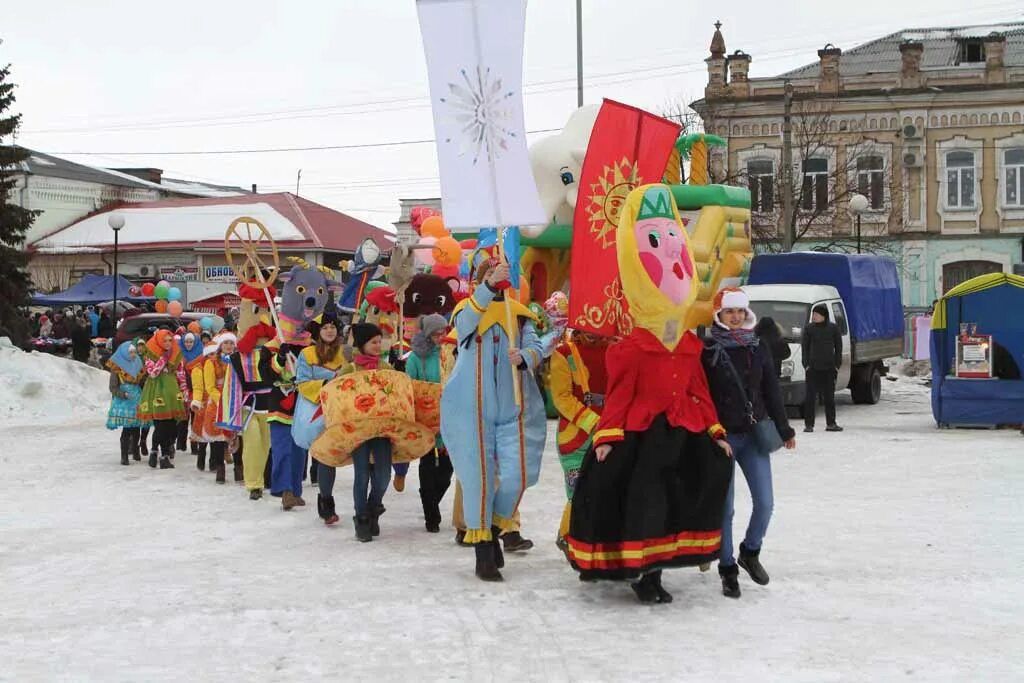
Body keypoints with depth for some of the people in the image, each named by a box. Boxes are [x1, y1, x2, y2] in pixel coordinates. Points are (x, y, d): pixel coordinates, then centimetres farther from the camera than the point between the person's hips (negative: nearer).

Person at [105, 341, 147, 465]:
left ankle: (135, 450, 21)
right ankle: (124, 456, -5)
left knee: (136, 428, 2)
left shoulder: (137, 365, 12)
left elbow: (143, 383, 17)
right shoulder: (117, 368, -3)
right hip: (123, 402, -4)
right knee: (127, 429, -10)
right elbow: (113, 388, -5)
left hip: (137, 401, 4)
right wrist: (124, 394, -19)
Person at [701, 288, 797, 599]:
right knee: (724, 507, -1)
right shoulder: (708, 350, -3)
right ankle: (728, 570, 12)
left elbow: (772, 390, 13)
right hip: (721, 436, -3)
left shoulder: (759, 347, 8)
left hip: (754, 434, 3)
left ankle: (750, 552, 25)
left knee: (765, 503, -1)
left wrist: (784, 429, 13)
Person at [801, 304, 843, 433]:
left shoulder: (833, 328, 4)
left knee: (829, 396, 9)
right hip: (813, 368, -1)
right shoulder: (809, 329, 2)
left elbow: (838, 347, 7)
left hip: (829, 368, 1)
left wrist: (837, 365, 0)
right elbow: (805, 348, 3)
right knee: (811, 396, -1)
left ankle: (831, 423, 17)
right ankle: (808, 424, 2)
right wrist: (806, 365, -5)